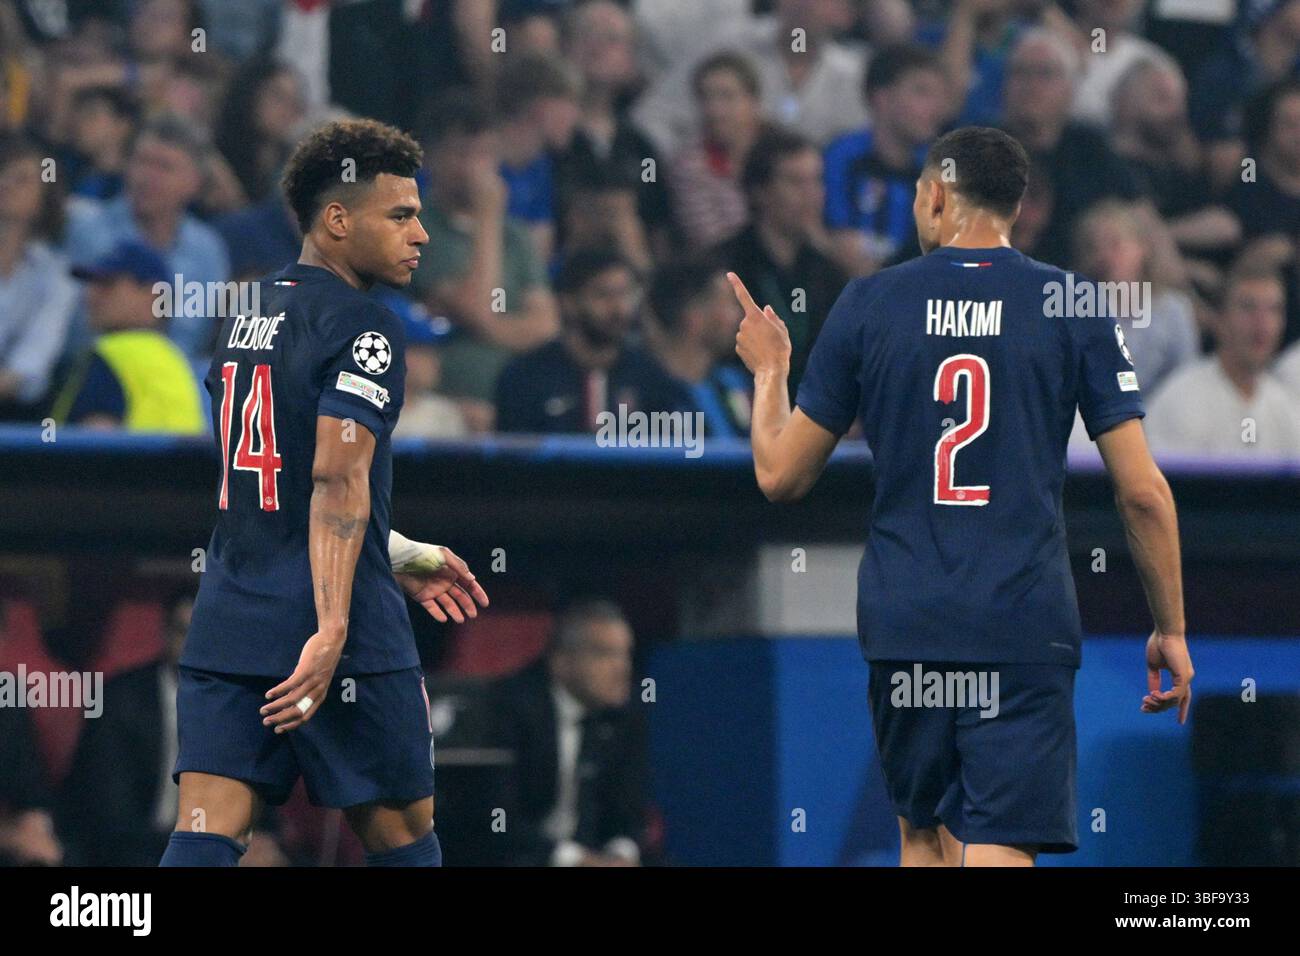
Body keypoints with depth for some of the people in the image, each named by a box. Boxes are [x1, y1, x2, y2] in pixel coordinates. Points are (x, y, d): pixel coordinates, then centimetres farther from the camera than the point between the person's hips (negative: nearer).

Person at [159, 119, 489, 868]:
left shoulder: (248, 320, 17)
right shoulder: (364, 328, -8)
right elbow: (337, 481, -19)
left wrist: (401, 559, 31)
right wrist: (332, 629, -26)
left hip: (226, 628, 7)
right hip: (337, 633, -7)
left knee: (206, 835, -3)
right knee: (402, 835, 8)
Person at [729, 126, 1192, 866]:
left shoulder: (868, 304, 3)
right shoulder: (1074, 308, 0)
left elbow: (781, 476, 8)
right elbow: (1143, 491, -1)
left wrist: (769, 370, 27)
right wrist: (1172, 630, 10)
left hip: (903, 623, 2)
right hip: (1026, 630, -2)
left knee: (926, 837, 19)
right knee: (1000, 851, -8)